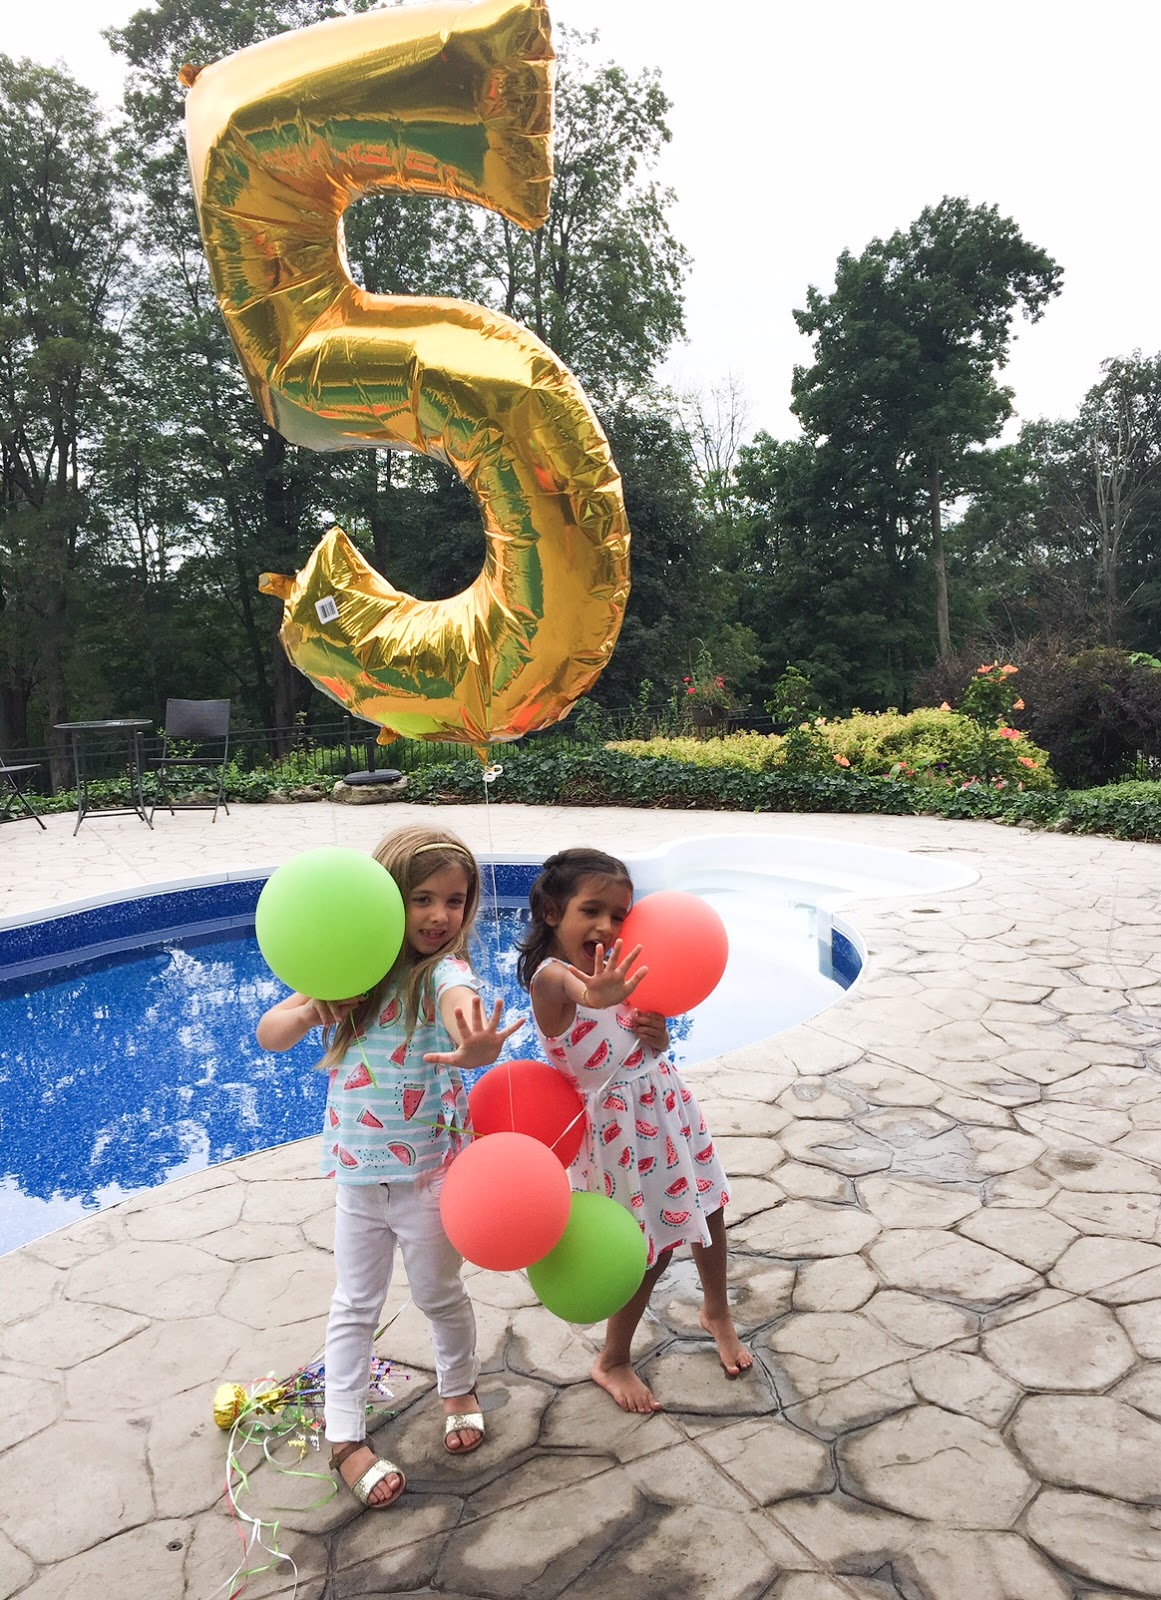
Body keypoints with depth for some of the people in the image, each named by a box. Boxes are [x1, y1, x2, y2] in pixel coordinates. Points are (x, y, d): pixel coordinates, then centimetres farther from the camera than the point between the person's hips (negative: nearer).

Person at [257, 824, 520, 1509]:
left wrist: (477, 1044, -69)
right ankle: (346, 1436, 32)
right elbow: (269, 1036, -5)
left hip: (429, 1167, -3)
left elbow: (461, 1003, -45)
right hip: (357, 1169, 3)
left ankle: (460, 1389, 44)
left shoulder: (444, 971, -20)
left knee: (439, 1293, 18)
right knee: (355, 1305, 16)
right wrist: (307, 1010, -28)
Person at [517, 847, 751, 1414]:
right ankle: (612, 1361, 30)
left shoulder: (612, 967, -3)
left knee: (705, 1206, 21)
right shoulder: (551, 977, -26)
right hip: (618, 1120, -7)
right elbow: (564, 987, -53)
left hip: (662, 1095, 7)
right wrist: (596, 997, -75)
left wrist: (657, 1032, -13)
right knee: (652, 1246, 4)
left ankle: (717, 1312, 49)